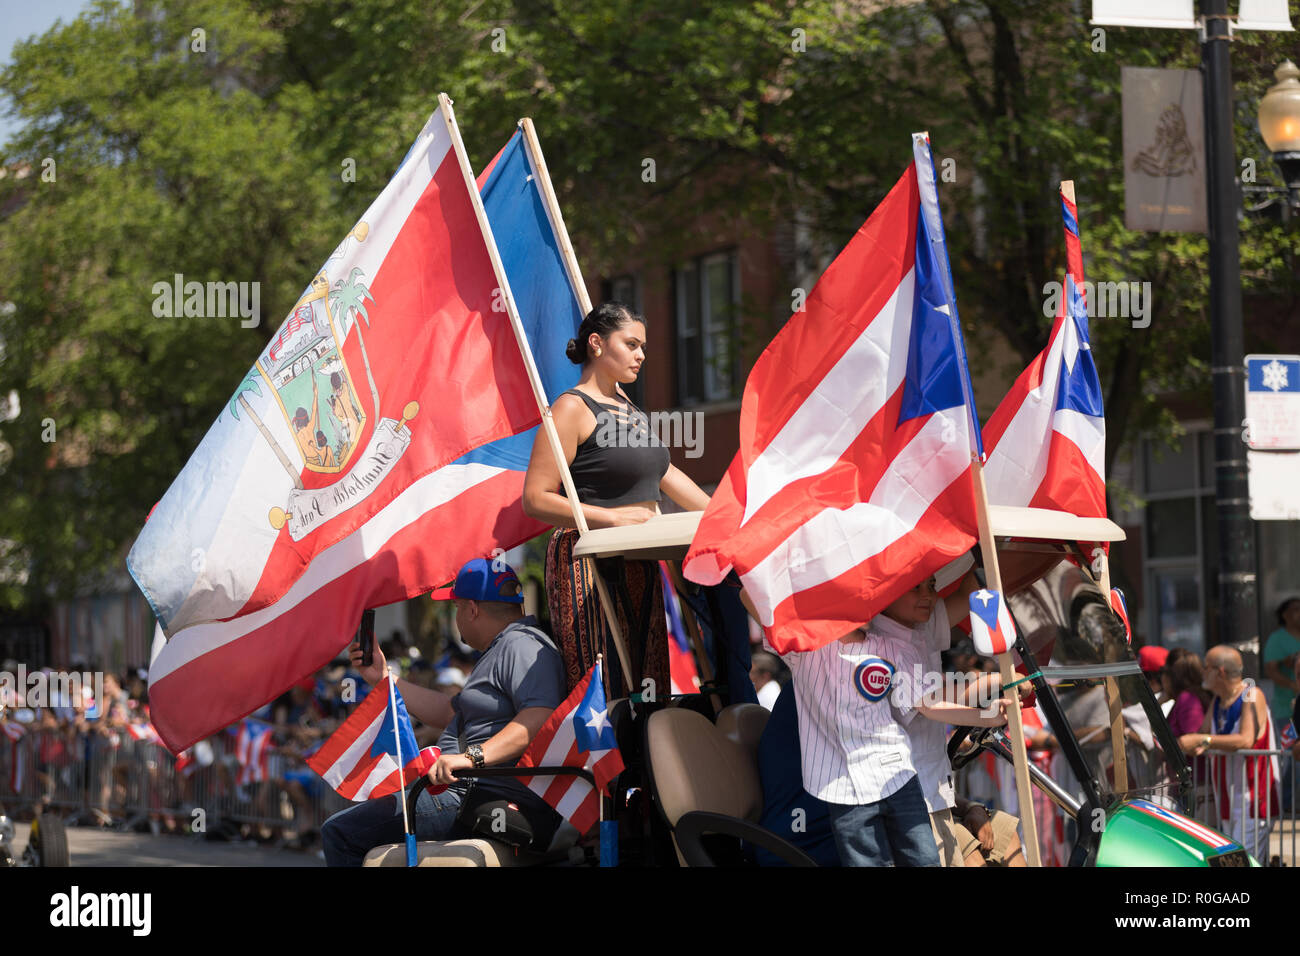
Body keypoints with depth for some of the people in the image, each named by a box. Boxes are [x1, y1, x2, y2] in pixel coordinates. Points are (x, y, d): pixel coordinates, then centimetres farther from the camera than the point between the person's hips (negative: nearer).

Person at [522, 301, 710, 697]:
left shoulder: (625, 404, 17)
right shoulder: (573, 408, -9)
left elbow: (663, 473, 25)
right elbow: (536, 499, -15)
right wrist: (614, 518, -18)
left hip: (637, 567, 9)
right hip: (589, 565, -9)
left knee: (645, 688, 7)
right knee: (603, 692, -12)